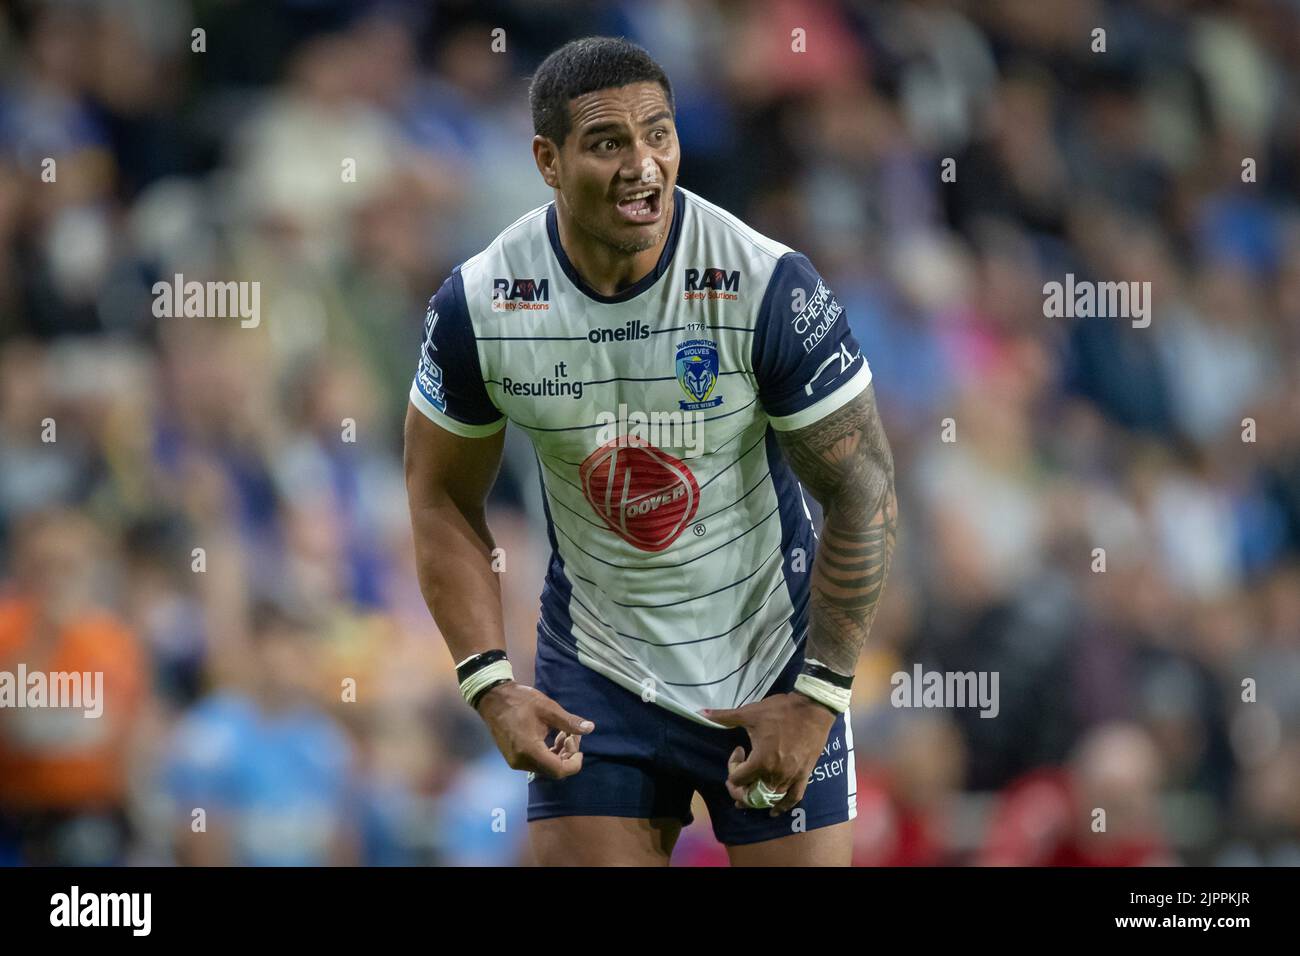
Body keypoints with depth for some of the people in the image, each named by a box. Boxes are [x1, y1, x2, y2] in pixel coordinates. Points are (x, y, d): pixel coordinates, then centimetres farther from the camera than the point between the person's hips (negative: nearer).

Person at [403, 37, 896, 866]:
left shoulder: (768, 286, -19)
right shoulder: (478, 306, -11)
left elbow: (863, 493, -12)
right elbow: (444, 499, 3)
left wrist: (818, 697, -14)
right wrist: (490, 683, -7)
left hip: (772, 668, -2)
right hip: (596, 674, 2)